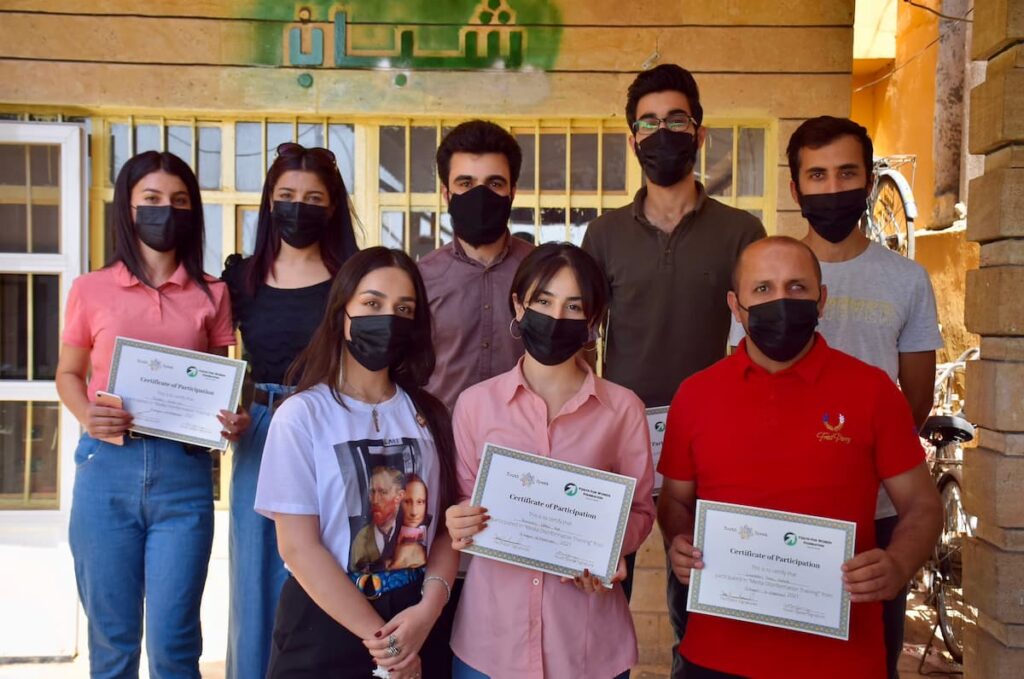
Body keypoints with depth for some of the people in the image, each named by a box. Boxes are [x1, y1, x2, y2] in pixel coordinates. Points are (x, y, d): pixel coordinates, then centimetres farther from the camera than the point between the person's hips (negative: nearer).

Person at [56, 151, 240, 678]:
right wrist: (87, 416, -7)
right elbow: (68, 374, 13)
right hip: (107, 467, 1)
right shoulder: (90, 289, 5)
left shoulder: (211, 295, 5)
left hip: (184, 471, 0)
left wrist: (233, 420, -10)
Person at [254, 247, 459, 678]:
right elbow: (298, 547, -14)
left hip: (415, 623, 4)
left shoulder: (429, 415, 1)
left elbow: (446, 525, 0)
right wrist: (376, 635, -15)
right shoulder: (302, 415, -11)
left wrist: (429, 607, -16)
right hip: (325, 627, -3)